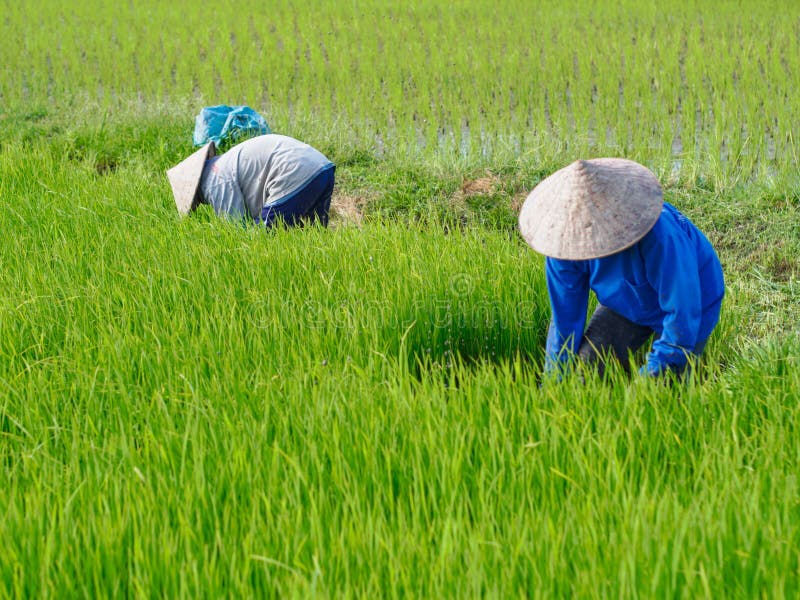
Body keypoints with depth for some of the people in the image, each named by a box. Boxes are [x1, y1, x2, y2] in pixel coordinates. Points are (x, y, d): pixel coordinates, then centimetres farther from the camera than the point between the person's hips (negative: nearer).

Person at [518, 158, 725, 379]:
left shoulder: (659, 237, -42)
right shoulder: (565, 238, -26)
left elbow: (683, 314, -32)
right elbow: (565, 317, -15)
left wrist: (653, 374, -25)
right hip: (626, 301, 4)